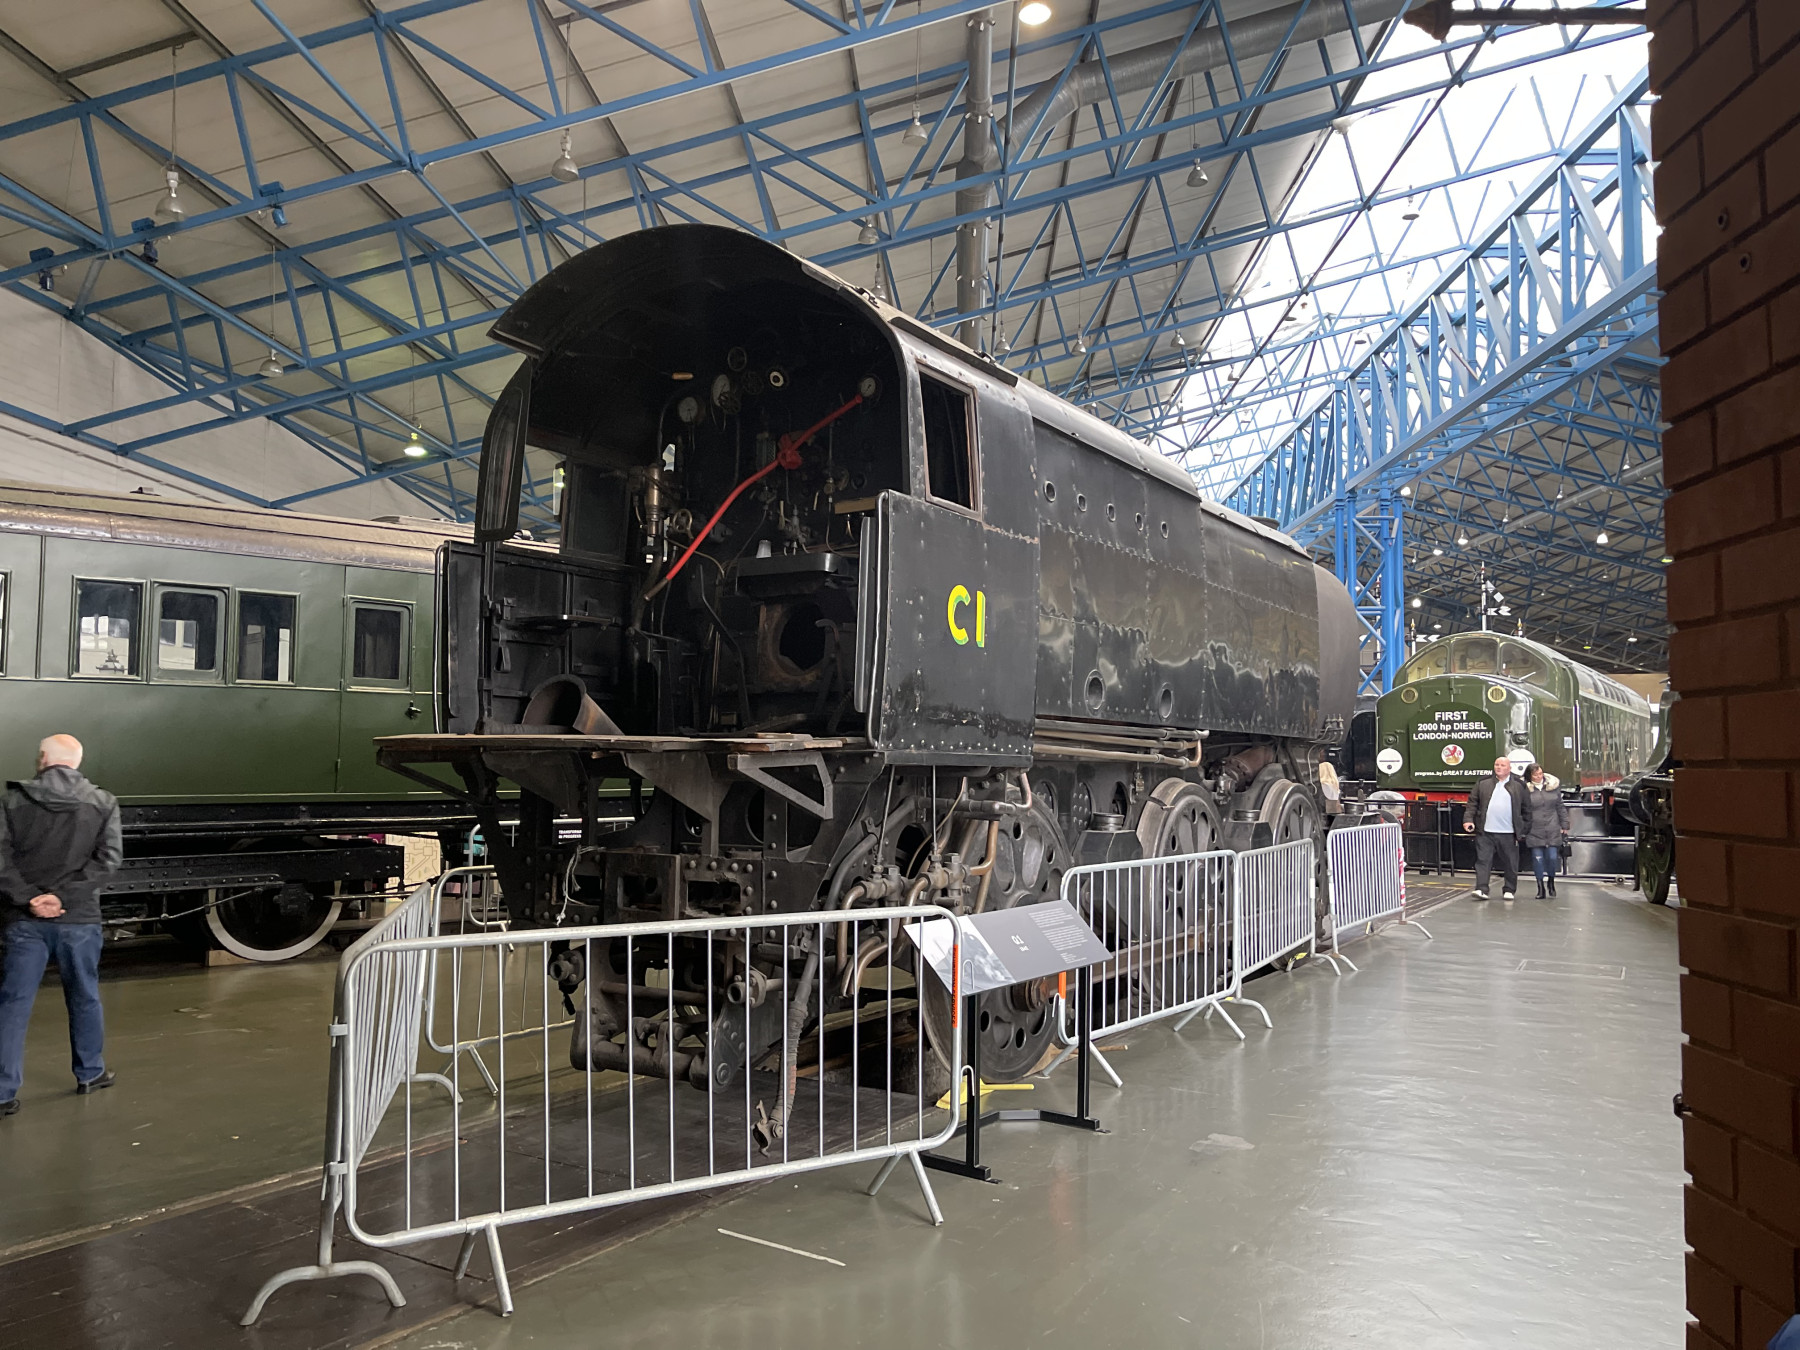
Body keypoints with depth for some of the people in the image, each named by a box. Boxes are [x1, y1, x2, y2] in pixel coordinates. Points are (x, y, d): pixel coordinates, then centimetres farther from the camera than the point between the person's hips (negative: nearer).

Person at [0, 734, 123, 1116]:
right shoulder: (103, 803, 0)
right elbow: (108, 858, -8)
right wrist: (62, 896, -10)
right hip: (79, 917, 0)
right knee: (84, 999, 15)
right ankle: (90, 1073, 28)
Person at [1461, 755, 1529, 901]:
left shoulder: (1518, 786, 6)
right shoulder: (1483, 784, 7)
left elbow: (1526, 807, 11)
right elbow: (1472, 803, 6)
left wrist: (1525, 826, 8)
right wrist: (1468, 819, -6)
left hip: (1508, 833, 0)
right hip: (1485, 832, 0)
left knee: (1511, 863, 8)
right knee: (1483, 860, -5)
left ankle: (1509, 890, 20)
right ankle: (1481, 889, -7)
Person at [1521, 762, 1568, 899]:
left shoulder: (1553, 786, 6)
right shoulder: (1525, 789, -3)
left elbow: (1560, 807, 13)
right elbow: (1523, 811, 1)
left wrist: (1564, 825, 10)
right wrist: (1522, 830, -1)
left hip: (1552, 830, 2)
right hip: (1534, 830, -2)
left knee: (1553, 857, -1)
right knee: (1538, 858, 0)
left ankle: (1551, 881, 25)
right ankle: (1540, 887, 10)